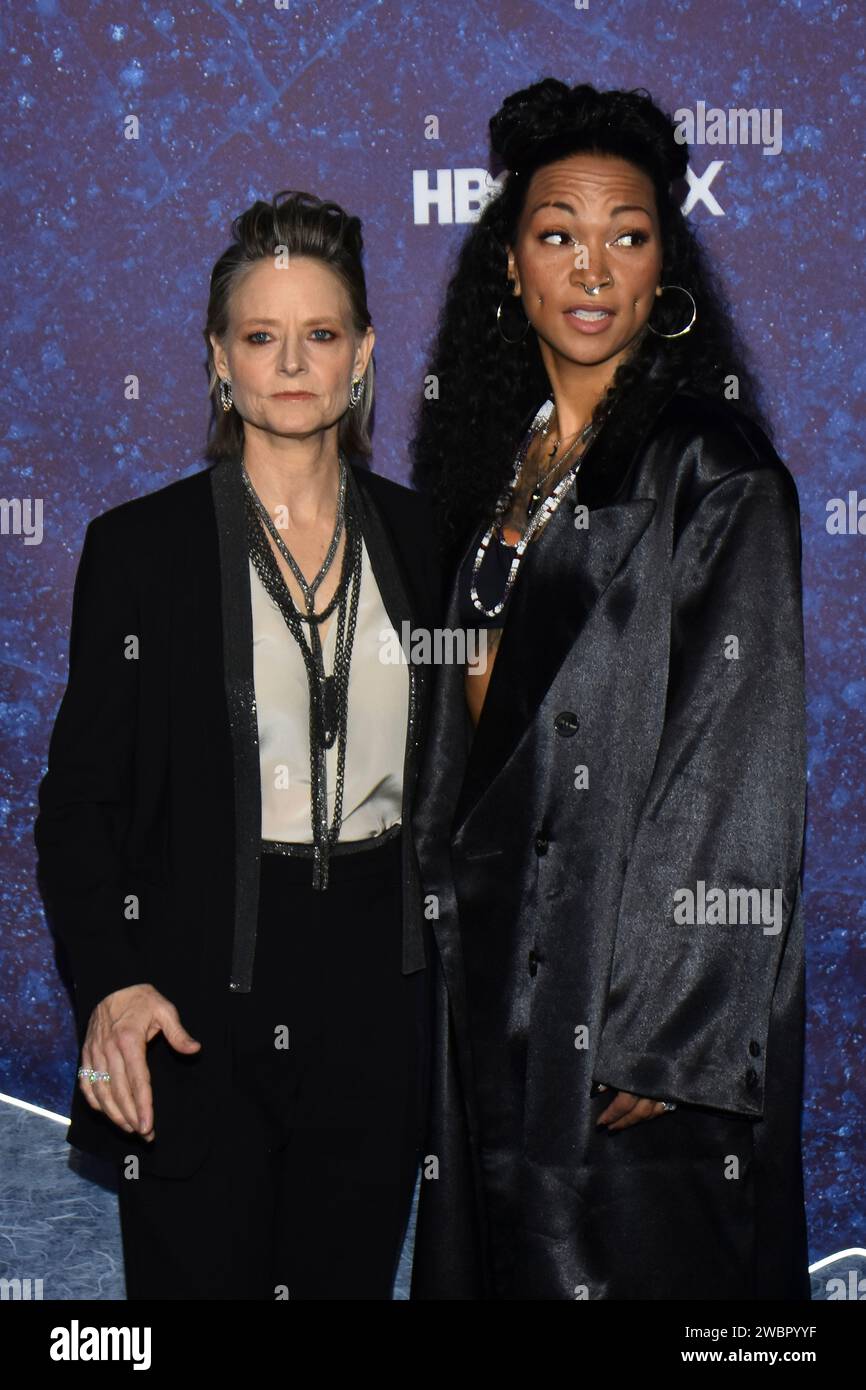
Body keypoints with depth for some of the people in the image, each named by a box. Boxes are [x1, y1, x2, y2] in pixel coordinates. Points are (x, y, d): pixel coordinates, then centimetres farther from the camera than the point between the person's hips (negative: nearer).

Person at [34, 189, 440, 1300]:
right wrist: (110, 983, -18)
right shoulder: (140, 544, -3)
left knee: (351, 1274, 14)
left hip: (379, 983, 3)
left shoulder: (421, 536, 6)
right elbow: (79, 796, -4)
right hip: (202, 993, -3)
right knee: (198, 1274, 3)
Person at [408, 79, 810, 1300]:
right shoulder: (501, 457, 10)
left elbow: (738, 766, -15)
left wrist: (664, 1029, -18)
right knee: (510, 1245, 14)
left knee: (632, 1253, 2)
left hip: (636, 955, -6)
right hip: (498, 949, 7)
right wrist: (447, 904, 11)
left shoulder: (716, 473, -11)